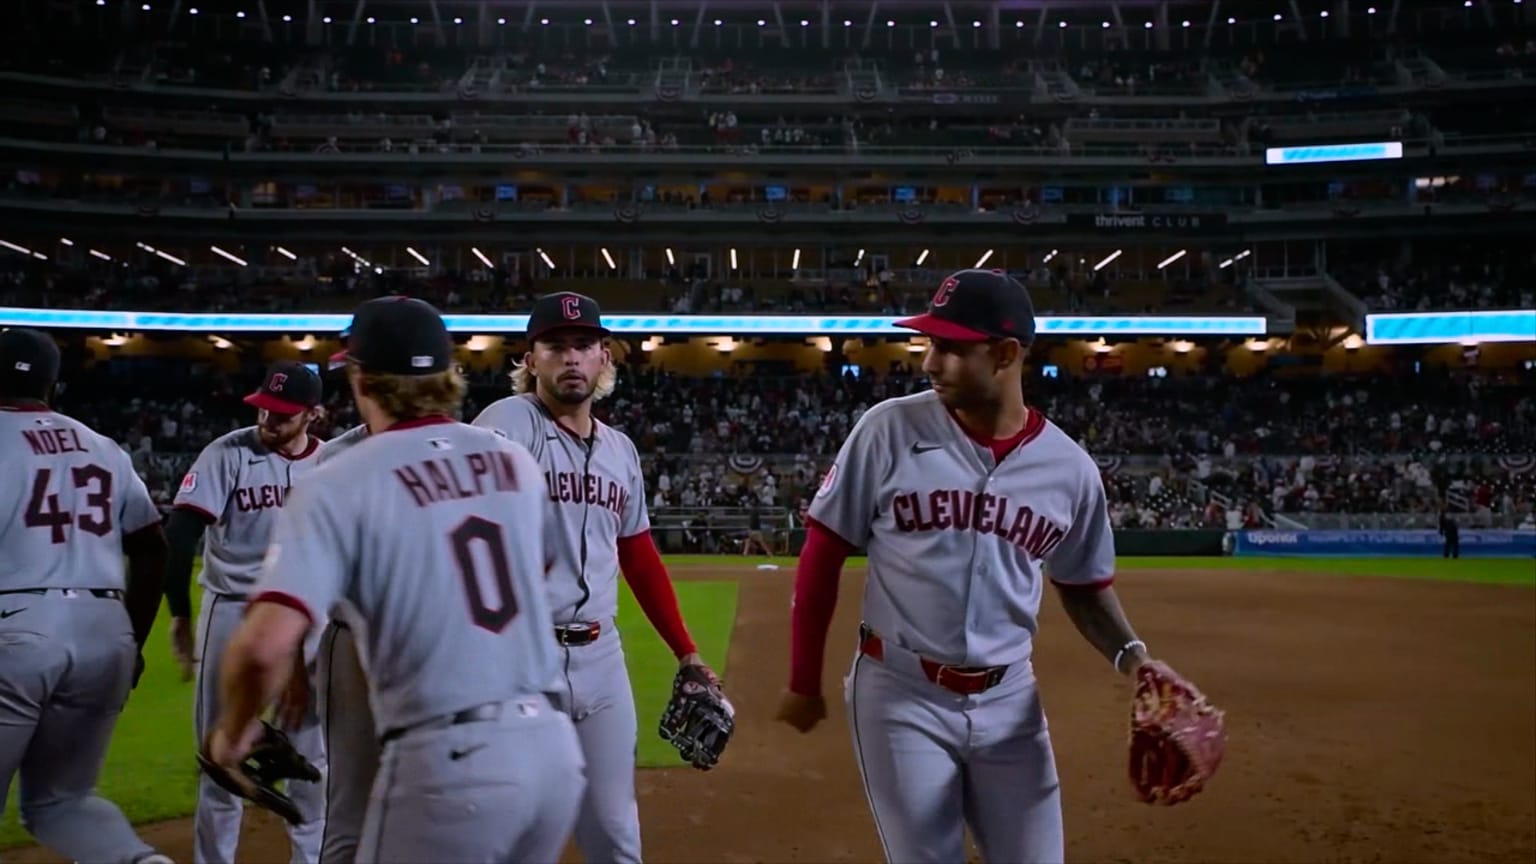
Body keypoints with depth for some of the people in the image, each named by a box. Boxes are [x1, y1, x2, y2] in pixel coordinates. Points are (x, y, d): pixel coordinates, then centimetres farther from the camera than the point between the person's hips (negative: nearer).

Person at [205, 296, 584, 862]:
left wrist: (232, 732, 3)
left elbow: (265, 645, -19)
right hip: (554, 746, 5)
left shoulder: (338, 484, -8)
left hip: (448, 761, -5)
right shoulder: (516, 460, 7)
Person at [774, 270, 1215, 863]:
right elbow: (823, 555, -5)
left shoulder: (1071, 468, -3)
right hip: (901, 696, -2)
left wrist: (1130, 655, -6)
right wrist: (804, 682, -1)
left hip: (1009, 700, 3)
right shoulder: (890, 429, -12)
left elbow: (1084, 585, 13)